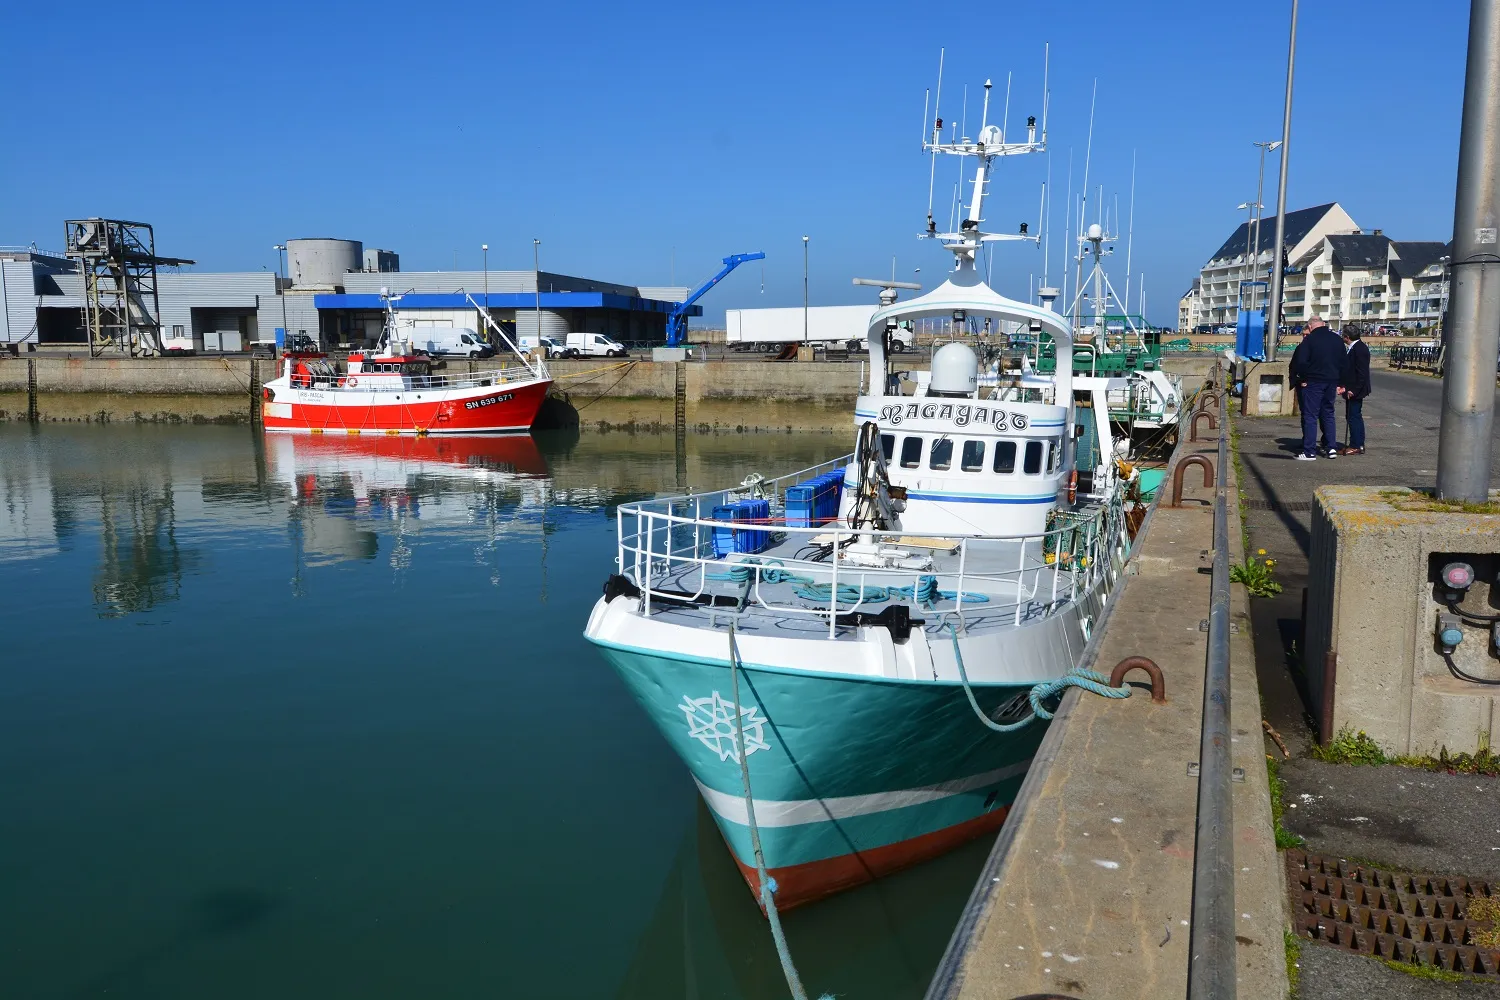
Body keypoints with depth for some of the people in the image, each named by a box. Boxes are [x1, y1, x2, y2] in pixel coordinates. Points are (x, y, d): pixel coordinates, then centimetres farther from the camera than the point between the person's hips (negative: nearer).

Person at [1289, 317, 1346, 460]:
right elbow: (1344, 362, 13)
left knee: (1310, 416, -3)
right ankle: (1332, 448, 14)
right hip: (1331, 382, 6)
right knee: (1328, 413, 16)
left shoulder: (1309, 340, -9)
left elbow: (1300, 362, -15)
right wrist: (1338, 382, 16)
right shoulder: (1338, 339, 10)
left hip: (1313, 383, -6)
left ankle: (1309, 452, -4)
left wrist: (1302, 379, -2)